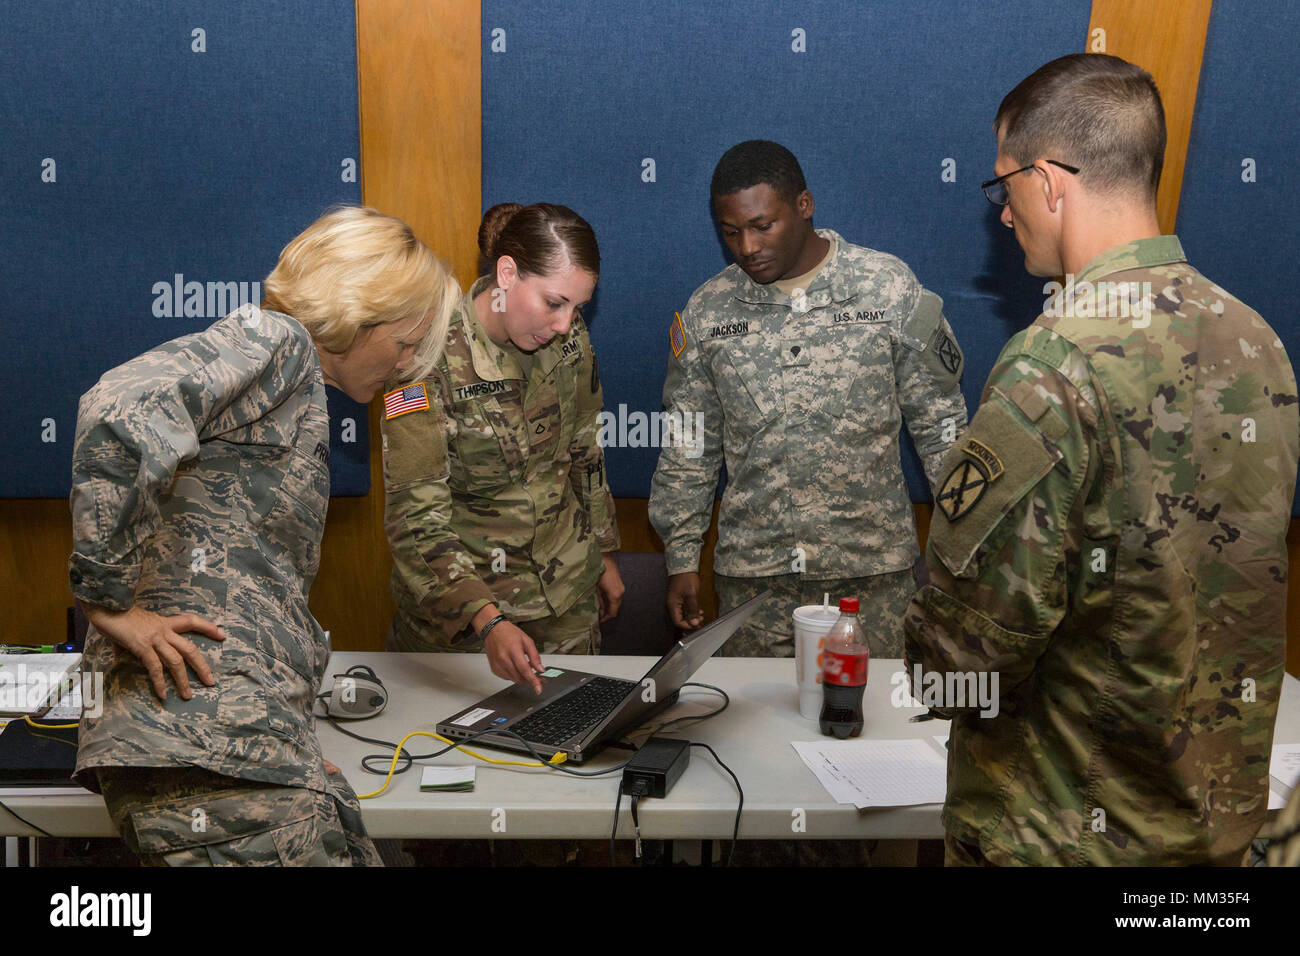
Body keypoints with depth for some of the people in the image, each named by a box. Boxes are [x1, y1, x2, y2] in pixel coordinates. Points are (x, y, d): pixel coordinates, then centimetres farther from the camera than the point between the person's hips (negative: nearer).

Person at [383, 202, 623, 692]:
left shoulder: (569, 339, -5)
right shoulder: (432, 358, -22)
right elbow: (415, 514, -25)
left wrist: (603, 551, 16)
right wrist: (487, 620, -35)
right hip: (456, 603, -4)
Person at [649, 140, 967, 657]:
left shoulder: (890, 288, -3)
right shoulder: (707, 311, 2)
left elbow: (939, 422, 3)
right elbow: (688, 446, 8)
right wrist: (681, 558, 6)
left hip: (873, 571, -1)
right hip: (751, 574, 2)